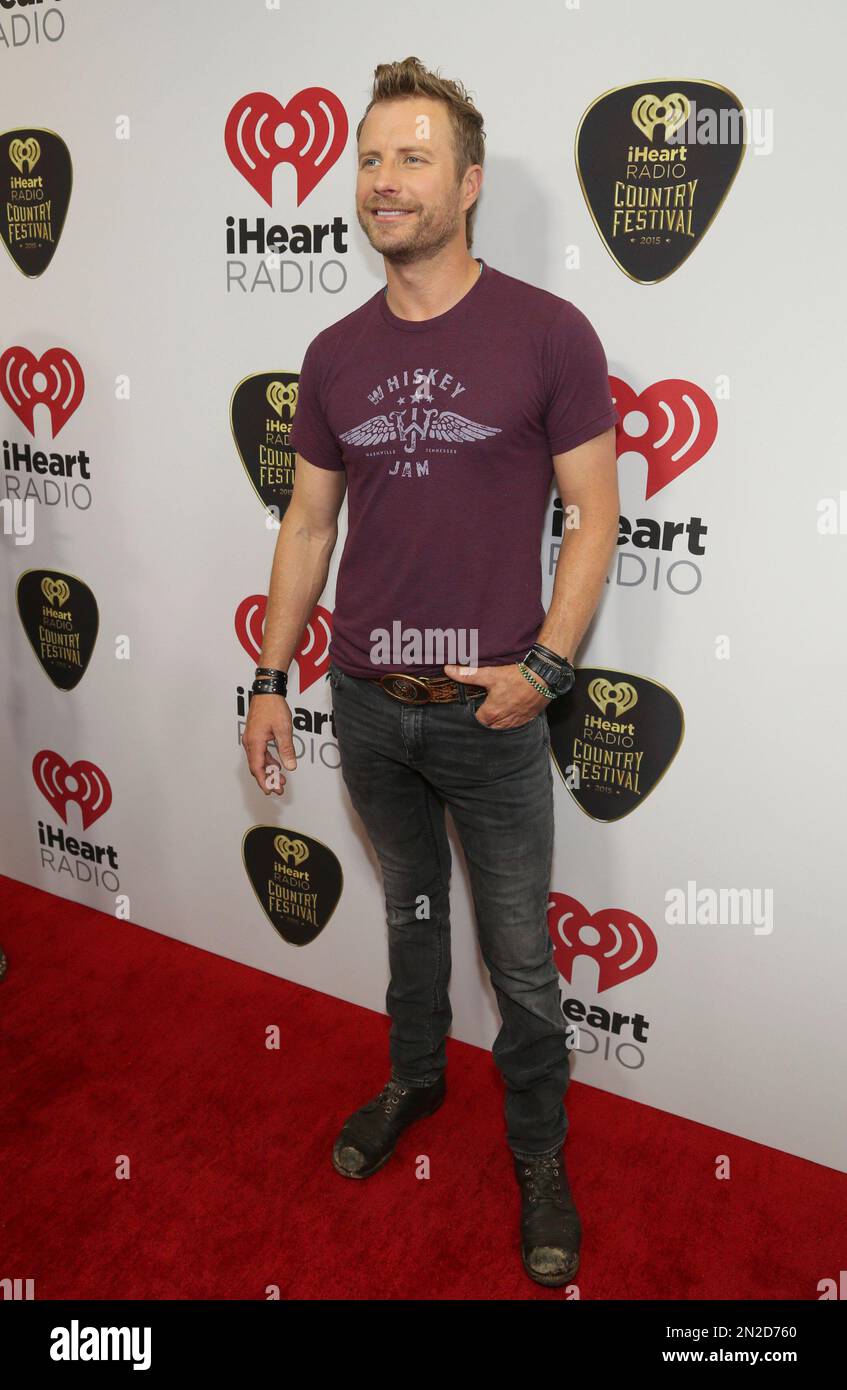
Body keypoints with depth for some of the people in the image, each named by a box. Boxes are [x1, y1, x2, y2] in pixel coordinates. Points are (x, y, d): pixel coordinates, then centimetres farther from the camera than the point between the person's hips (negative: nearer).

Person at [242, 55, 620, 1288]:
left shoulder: (549, 334, -8)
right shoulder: (336, 354, 4)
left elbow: (595, 513, -6)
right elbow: (308, 523, 9)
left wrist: (544, 666, -16)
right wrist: (270, 680, 7)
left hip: (490, 711, -3)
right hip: (367, 704, 4)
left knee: (521, 959, 9)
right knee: (411, 910, 23)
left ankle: (539, 1153, 33)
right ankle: (414, 1080, 47)